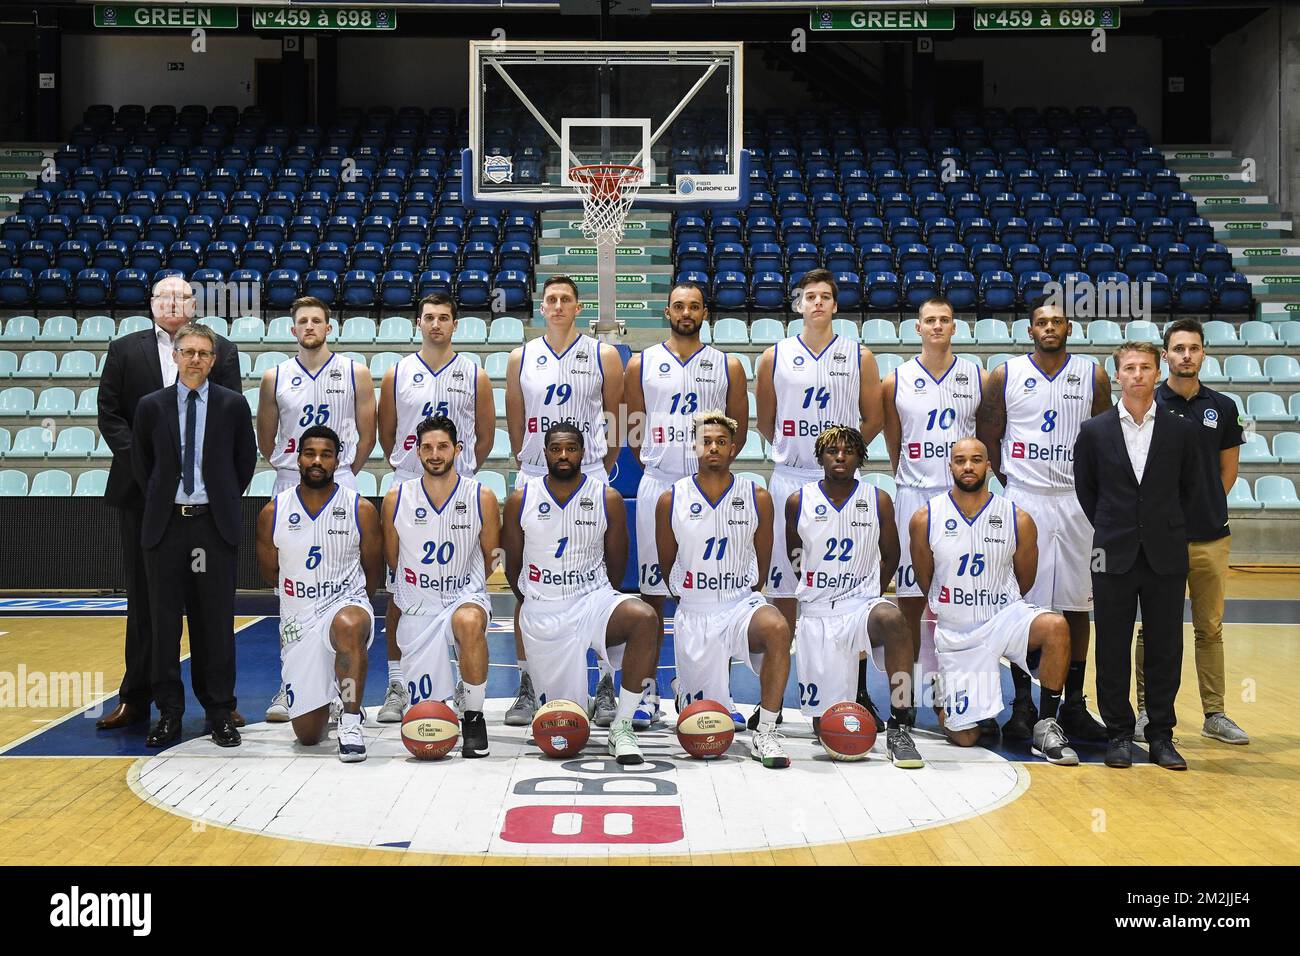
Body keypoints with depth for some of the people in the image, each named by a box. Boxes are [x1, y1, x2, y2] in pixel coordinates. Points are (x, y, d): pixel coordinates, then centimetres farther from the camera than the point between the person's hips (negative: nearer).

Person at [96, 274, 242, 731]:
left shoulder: (222, 351, 7)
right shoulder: (124, 350, 10)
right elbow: (109, 413, 4)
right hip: (141, 489, 1)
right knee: (143, 597, 7)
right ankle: (135, 699, 15)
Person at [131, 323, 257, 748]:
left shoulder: (233, 405, 2)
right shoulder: (151, 406, 4)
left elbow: (247, 458, 12)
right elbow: (140, 461, 16)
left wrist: (228, 498, 9)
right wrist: (159, 498, 12)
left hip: (216, 524, -1)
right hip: (166, 524, 1)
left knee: (217, 621, 3)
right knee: (165, 621, 5)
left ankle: (220, 713, 12)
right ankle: (169, 712, 14)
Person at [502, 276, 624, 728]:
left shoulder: (604, 356, 1)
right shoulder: (521, 358, 6)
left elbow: (617, 420, 7)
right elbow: (515, 423, 14)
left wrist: (599, 470, 10)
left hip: (589, 480, -2)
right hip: (533, 481, 2)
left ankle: (606, 687, 9)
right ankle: (527, 688, 12)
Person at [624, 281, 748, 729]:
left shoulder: (728, 366, 6)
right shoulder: (641, 364, 6)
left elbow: (739, 426, 12)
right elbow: (633, 427, 11)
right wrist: (655, 463, 7)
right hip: (657, 486, 0)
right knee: (652, 591, 2)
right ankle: (648, 690, 10)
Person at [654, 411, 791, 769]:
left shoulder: (757, 497, -1)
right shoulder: (671, 500, -2)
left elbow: (762, 562, 10)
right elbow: (667, 564, 10)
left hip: (743, 603, 0)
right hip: (693, 615, 0)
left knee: (777, 628, -37)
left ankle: (764, 734, -25)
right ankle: (684, 687, 43)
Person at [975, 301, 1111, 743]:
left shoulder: (1094, 376, 6)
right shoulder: (1005, 376, 2)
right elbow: (988, 439, 6)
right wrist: (1011, 485, 0)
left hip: (1076, 502, 2)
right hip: (1022, 501, -1)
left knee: (1077, 606, 5)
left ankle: (1074, 706, 14)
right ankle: (1022, 705, 9)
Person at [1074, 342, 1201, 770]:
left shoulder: (1181, 430, 3)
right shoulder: (1094, 431, 1)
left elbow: (1189, 489, 11)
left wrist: (1167, 533, 9)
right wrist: (1111, 531, 8)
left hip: (1166, 556, 1)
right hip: (1114, 557, 0)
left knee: (1165, 648, 5)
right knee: (1113, 649, 4)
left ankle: (1161, 735, 16)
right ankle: (1119, 734, 15)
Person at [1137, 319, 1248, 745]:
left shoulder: (1223, 408, 7)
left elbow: (1228, 469, 15)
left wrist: (1207, 507, 8)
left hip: (1211, 537, 3)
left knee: (1210, 628, 9)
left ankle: (1214, 714, 18)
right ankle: (1147, 712, 13)